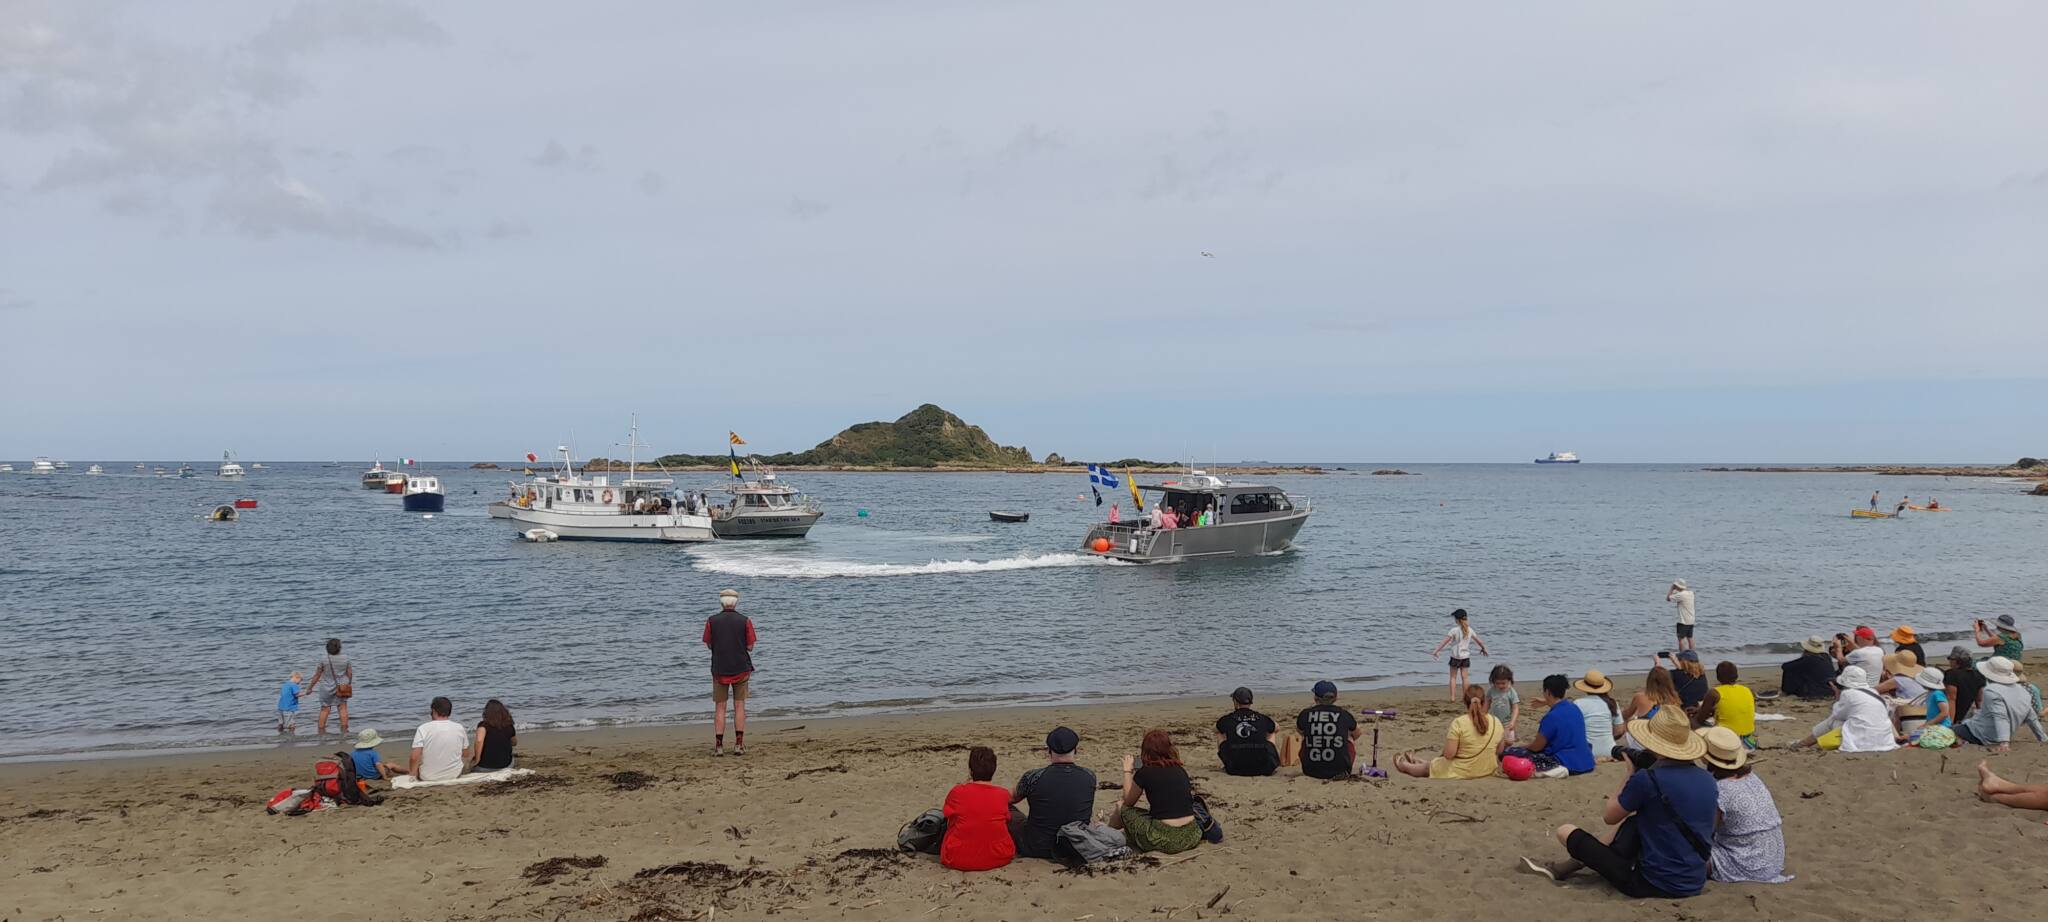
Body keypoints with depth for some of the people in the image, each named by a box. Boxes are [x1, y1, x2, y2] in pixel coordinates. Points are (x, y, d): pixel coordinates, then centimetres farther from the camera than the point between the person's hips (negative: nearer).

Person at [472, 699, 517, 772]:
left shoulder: (483, 725, -10)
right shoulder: (509, 726, 1)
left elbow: (479, 741, -28)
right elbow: (514, 743, 18)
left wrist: (477, 760, -19)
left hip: (485, 767, -3)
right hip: (505, 765, 3)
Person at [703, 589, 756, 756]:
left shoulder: (711, 621, -4)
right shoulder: (745, 621, -5)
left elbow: (709, 645, 3)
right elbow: (750, 647, -4)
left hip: (719, 669, 0)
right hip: (741, 669, 0)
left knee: (719, 708, 6)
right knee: (739, 706, 7)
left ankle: (718, 746, 1)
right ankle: (739, 744, 3)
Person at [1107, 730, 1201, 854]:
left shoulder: (1144, 773, -5)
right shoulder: (1180, 770, 10)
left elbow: (1128, 802, 12)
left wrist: (1127, 771, 20)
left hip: (1164, 841, -5)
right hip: (1192, 837, 6)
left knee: (1121, 807, 16)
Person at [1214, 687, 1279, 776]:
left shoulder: (1227, 719, 2)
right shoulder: (1262, 718, 5)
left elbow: (1216, 729, 27)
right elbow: (1277, 728, 29)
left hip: (1235, 769, -1)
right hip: (1262, 768, 1)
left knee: (1220, 734, 23)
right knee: (1271, 734, 27)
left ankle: (1227, 766, 32)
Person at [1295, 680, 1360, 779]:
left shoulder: (1305, 714, -2)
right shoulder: (1344, 715, -3)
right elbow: (1356, 735, 19)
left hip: (1311, 771, 1)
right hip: (1339, 770, -1)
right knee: (1351, 741, 28)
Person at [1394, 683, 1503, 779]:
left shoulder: (1459, 723, -22)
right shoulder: (1497, 722, -9)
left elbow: (1448, 754, -20)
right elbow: (1498, 751, 3)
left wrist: (1447, 739, 0)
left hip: (1460, 773, -5)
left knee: (1427, 767, 29)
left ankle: (1404, 766, 58)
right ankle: (1418, 761, 63)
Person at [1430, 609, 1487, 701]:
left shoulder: (1454, 630, -12)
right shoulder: (1469, 630, 1)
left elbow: (1445, 641, -17)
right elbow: (1479, 641, 10)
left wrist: (1436, 651, -17)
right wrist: (1483, 649, 30)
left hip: (1455, 656, -3)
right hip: (1465, 656, 3)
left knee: (1453, 677, 6)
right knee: (1464, 677, 8)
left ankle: (1453, 697, 1)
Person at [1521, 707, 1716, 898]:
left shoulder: (1646, 779, -18)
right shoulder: (1707, 780, 1)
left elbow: (1609, 817, -1)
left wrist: (1630, 775, 9)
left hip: (1654, 885, -7)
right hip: (1695, 883, 7)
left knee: (1566, 832, 4)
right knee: (1631, 821, 29)